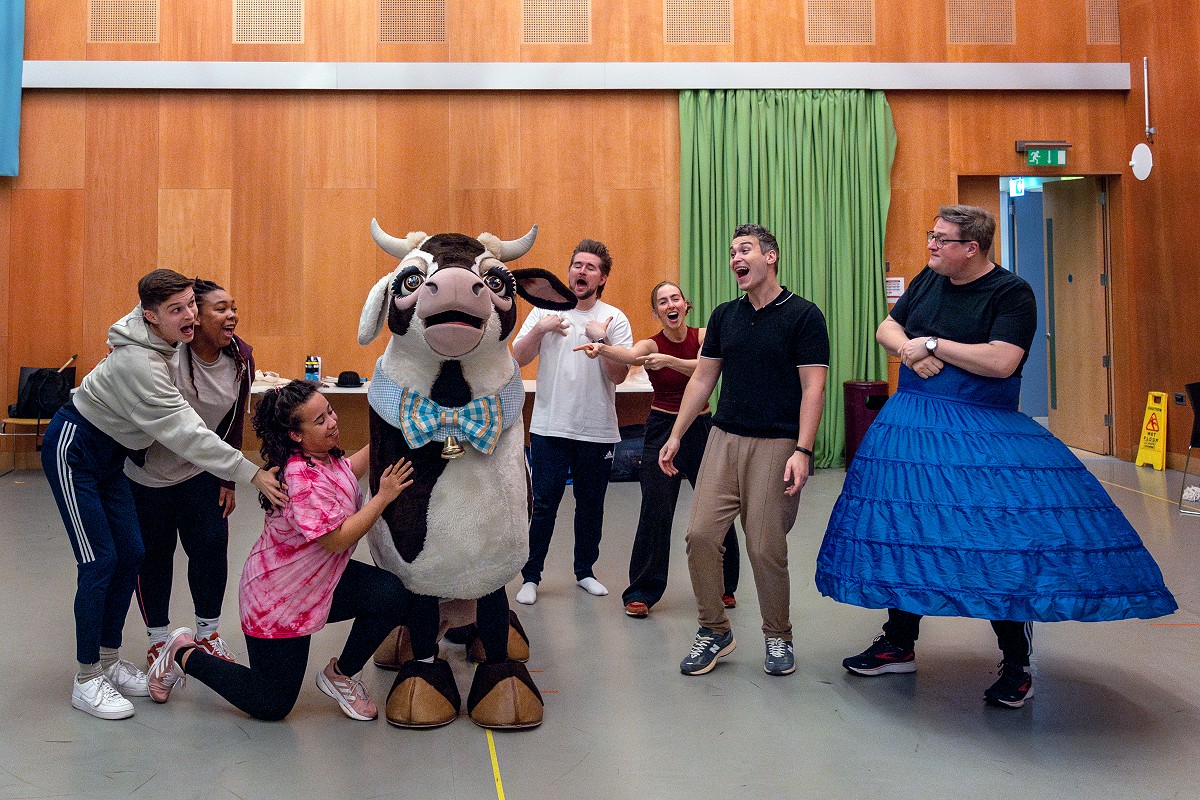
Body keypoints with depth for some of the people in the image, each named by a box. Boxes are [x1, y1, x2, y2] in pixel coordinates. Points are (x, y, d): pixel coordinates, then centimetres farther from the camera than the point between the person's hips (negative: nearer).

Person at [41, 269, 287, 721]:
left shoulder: (169, 343, -5)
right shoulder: (140, 362, -31)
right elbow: (185, 434, -33)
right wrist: (252, 473, -34)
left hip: (109, 455, 9)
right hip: (73, 449, -9)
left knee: (130, 553, 6)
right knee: (99, 561, -9)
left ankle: (110, 661, 20)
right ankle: (87, 680, 4)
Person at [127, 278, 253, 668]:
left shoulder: (241, 357, -9)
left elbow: (233, 424, 1)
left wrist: (229, 481, 3)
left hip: (201, 472, 4)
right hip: (148, 471, -4)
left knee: (211, 545, 3)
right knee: (154, 552, 7)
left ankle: (208, 632, 23)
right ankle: (158, 639, 25)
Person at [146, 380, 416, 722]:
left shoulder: (325, 456, -3)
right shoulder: (304, 481, -32)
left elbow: (347, 472, 21)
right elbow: (337, 539, -32)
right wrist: (383, 496, -27)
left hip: (321, 579, 8)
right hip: (279, 597, -8)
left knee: (392, 596, -17)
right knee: (271, 706, 5)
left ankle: (340, 675, 7)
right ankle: (184, 655, 23)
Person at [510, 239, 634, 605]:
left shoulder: (615, 319, 0)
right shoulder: (545, 310, 3)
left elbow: (619, 375, -8)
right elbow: (518, 359, -4)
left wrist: (602, 339, -21)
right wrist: (539, 329, -19)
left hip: (597, 431, 1)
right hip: (549, 427, -1)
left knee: (591, 505, 12)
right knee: (544, 504, 1)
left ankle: (585, 571, 29)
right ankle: (530, 576, 14)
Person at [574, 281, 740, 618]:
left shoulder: (703, 336, -2)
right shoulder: (651, 344, -6)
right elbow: (630, 355, -30)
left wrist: (668, 360, -39)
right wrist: (601, 347, -51)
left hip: (701, 427, 2)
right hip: (662, 428, -2)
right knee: (655, 511, -6)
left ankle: (724, 584, 28)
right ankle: (642, 592, 7)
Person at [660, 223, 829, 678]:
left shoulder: (803, 315, -3)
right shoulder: (724, 316, 12)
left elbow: (813, 387, -8)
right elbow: (703, 378, 15)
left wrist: (802, 451, -16)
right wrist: (676, 436, 11)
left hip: (776, 445, -5)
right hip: (724, 437, 5)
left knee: (766, 547, -1)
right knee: (701, 534, -2)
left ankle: (778, 637, 22)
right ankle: (714, 631, 16)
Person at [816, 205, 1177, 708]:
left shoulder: (1011, 293, -9)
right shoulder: (927, 280, 9)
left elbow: (1001, 361, -22)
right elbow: (886, 329, 14)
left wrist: (930, 343, -16)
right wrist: (908, 348, -9)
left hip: (983, 435, -6)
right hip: (914, 425, 6)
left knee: (1002, 541, -6)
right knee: (901, 532, 9)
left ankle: (1016, 666, 12)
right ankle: (898, 645, 25)